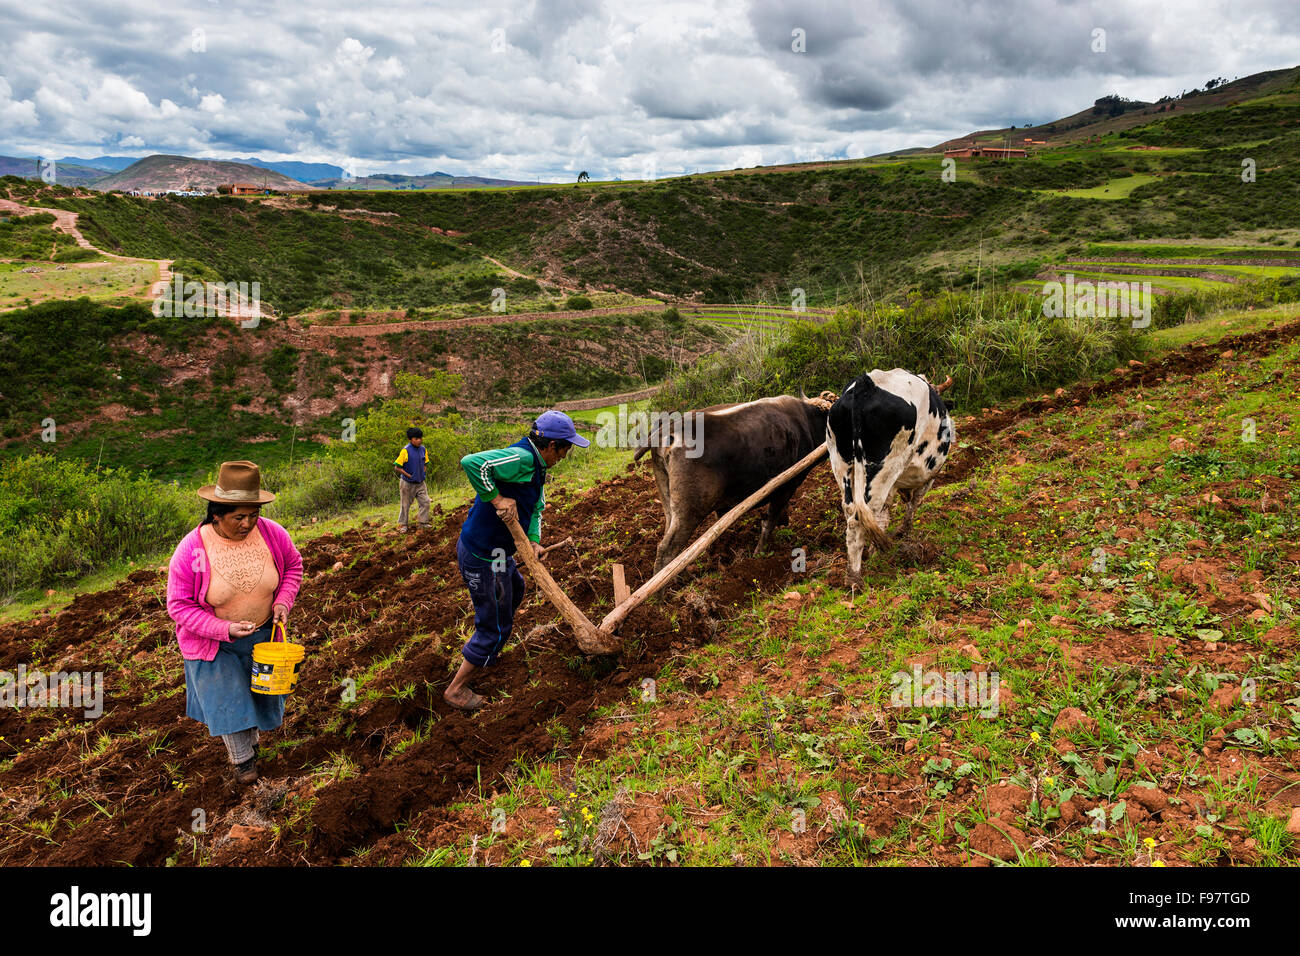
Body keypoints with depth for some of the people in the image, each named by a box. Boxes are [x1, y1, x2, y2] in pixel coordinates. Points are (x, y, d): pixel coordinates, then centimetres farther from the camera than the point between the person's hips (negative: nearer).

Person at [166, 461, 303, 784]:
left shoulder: (272, 534, -19)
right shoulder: (191, 551, -27)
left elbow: (293, 566, 1)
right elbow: (179, 605, -19)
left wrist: (283, 601, -15)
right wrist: (225, 630, -29)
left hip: (262, 633, 3)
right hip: (213, 640, -3)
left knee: (259, 689, 19)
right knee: (227, 697, 3)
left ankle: (250, 738, 48)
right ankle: (242, 758, 26)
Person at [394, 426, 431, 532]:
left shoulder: (423, 449, 1)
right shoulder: (405, 451, -17)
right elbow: (397, 467, -15)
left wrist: (422, 473, 4)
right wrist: (408, 475, -15)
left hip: (420, 482, 5)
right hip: (407, 483, -5)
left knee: (425, 502, 3)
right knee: (405, 504, 6)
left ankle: (423, 522, 17)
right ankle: (402, 524, 21)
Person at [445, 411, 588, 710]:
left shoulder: (535, 466, 8)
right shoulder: (521, 459, -26)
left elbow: (535, 507, 13)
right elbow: (471, 462, -39)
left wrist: (533, 540, -4)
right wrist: (497, 499, -33)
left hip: (496, 550, 11)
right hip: (482, 557, -11)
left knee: (515, 588, 36)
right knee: (495, 626, 3)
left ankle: (485, 652, 55)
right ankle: (456, 689, 19)